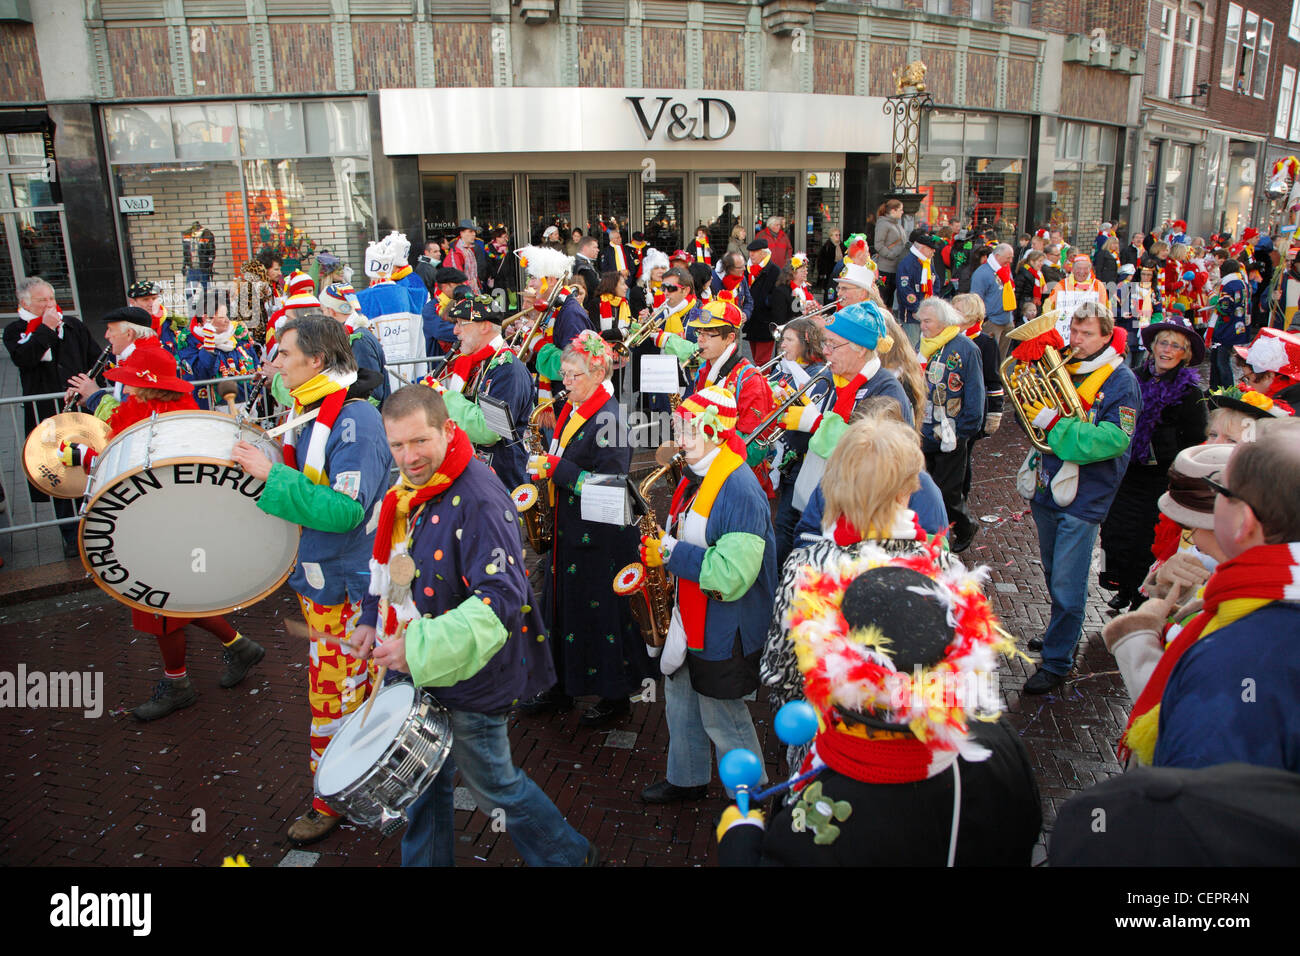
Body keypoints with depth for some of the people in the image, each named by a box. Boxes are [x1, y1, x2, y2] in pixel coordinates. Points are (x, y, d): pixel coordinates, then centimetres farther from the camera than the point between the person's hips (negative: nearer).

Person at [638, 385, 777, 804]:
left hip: (725, 628, -10)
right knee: (680, 698, 23)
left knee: (722, 719, 5)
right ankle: (687, 778, 44)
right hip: (688, 616, 10)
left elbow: (732, 575, -32)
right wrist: (659, 545, -1)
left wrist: (670, 553, -26)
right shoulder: (694, 478, 6)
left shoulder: (740, 490, -25)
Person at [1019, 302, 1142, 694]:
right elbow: (1032, 415, 10)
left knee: (1067, 586, -2)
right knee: (1054, 576, 21)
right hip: (1048, 489, 6)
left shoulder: (1121, 381, -10)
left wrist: (1054, 424, -25)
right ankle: (1061, 634, 41)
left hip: (1082, 498, -6)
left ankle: (1057, 662, 10)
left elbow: (1114, 440, -20)